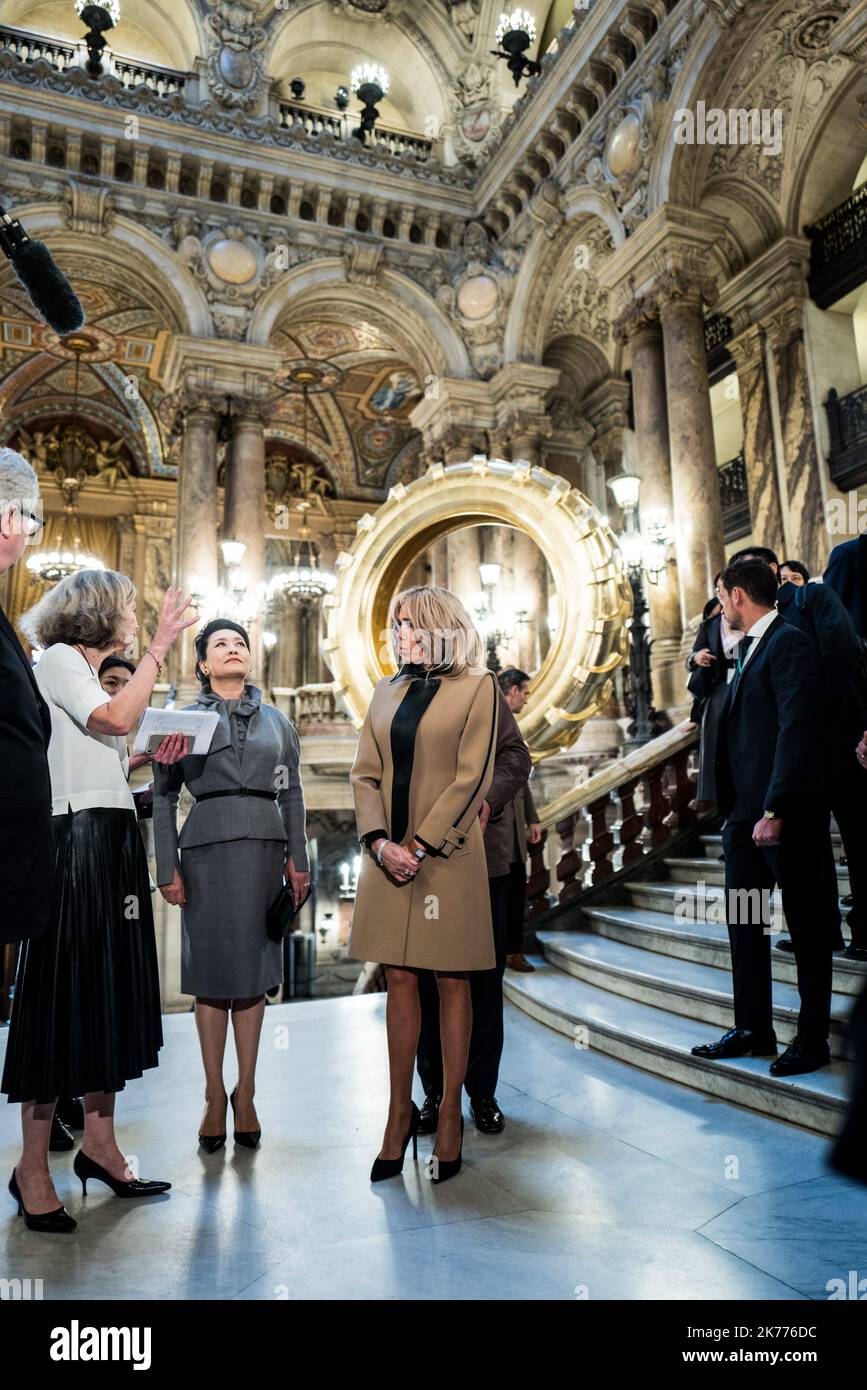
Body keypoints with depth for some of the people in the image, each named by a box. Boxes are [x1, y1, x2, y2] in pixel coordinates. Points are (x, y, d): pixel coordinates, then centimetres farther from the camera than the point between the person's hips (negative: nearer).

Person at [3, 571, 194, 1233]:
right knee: (63, 994, -5)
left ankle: (99, 1142, 18)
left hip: (116, 842, 9)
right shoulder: (59, 659, -3)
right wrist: (159, 648, -15)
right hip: (76, 839, -9)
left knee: (112, 991, 9)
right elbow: (117, 719, -21)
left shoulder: (95, 672, 22)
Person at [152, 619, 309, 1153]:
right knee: (212, 970, 1)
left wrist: (298, 858, 5)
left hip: (265, 847, 2)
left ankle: (246, 1093, 15)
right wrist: (168, 868, -4)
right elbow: (164, 795, 3)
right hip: (208, 847, -2)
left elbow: (292, 794, 13)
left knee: (254, 969, 4)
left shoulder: (277, 720, 14)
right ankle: (215, 1096, 13)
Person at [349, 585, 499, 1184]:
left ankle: (450, 1114, 20)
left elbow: (472, 778, -10)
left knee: (452, 982, 7)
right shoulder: (388, 692, 12)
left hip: (446, 857, -4)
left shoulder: (477, 687, -3)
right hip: (389, 857, 4)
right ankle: (400, 1112, 23)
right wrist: (379, 841, -7)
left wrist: (420, 847, -14)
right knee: (399, 981, 10)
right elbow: (365, 773, 9)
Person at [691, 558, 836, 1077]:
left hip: (788, 812, -9)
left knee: (807, 927, 5)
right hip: (746, 810, 9)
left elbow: (795, 731, -20)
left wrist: (774, 810, -22)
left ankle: (813, 1040, 18)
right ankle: (754, 1029, 26)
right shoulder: (750, 648, 16)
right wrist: (735, 807, 12)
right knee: (743, 920, 13)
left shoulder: (790, 643, -12)